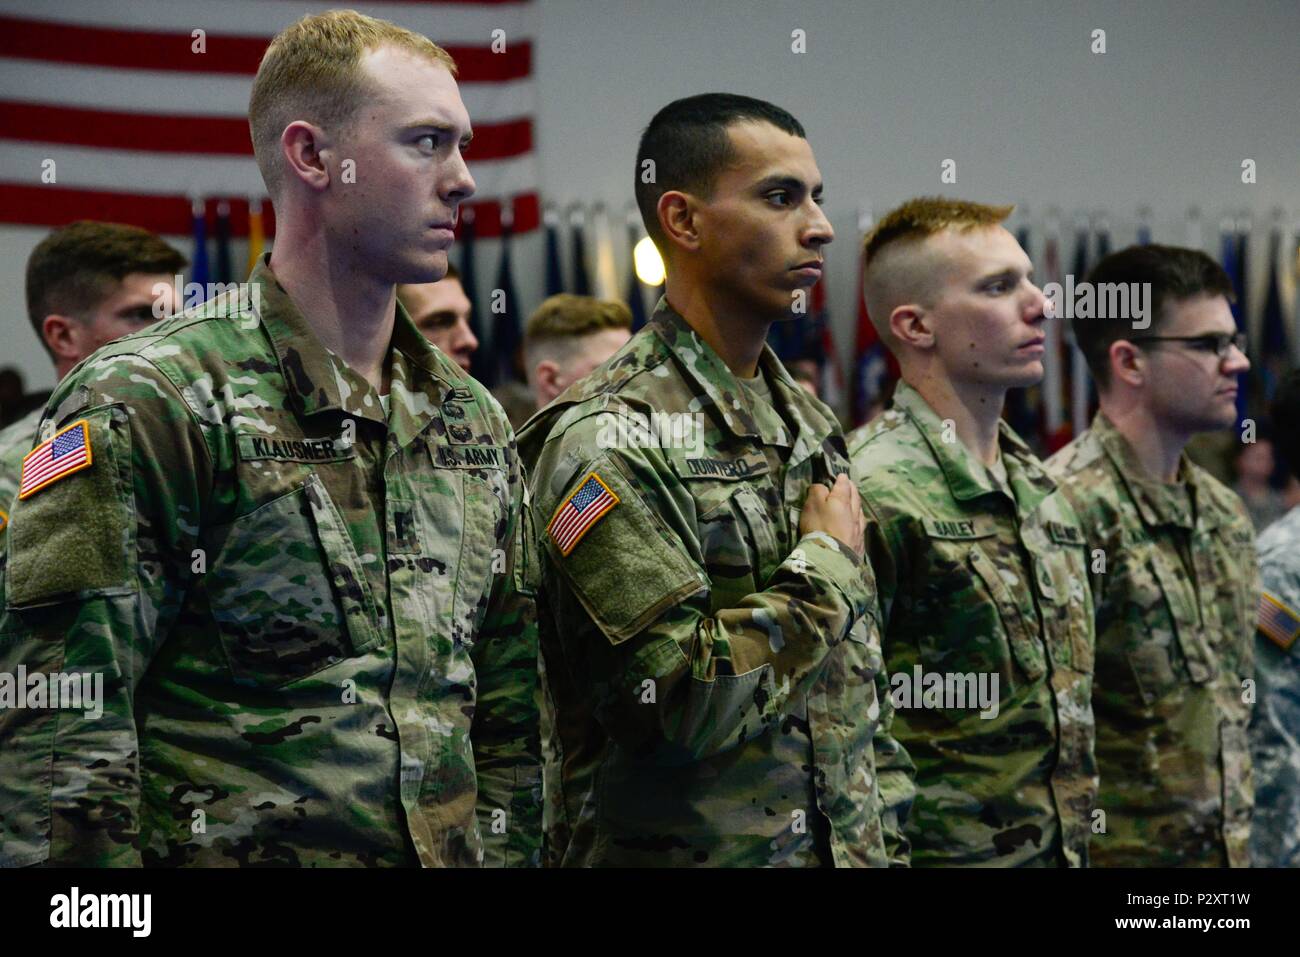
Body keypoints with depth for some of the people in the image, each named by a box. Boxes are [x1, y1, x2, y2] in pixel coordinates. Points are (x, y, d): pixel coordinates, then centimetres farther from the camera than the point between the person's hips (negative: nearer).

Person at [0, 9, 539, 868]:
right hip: (232, 847, -6)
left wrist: (508, 853, 7)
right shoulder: (148, 405, -11)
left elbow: (507, 722, 14)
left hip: (452, 851, 7)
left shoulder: (474, 421, 10)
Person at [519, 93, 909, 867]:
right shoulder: (609, 439, -15)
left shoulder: (810, 423, 10)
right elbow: (680, 701, -24)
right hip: (682, 848, -7)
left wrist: (883, 845, 11)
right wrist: (827, 563, -12)